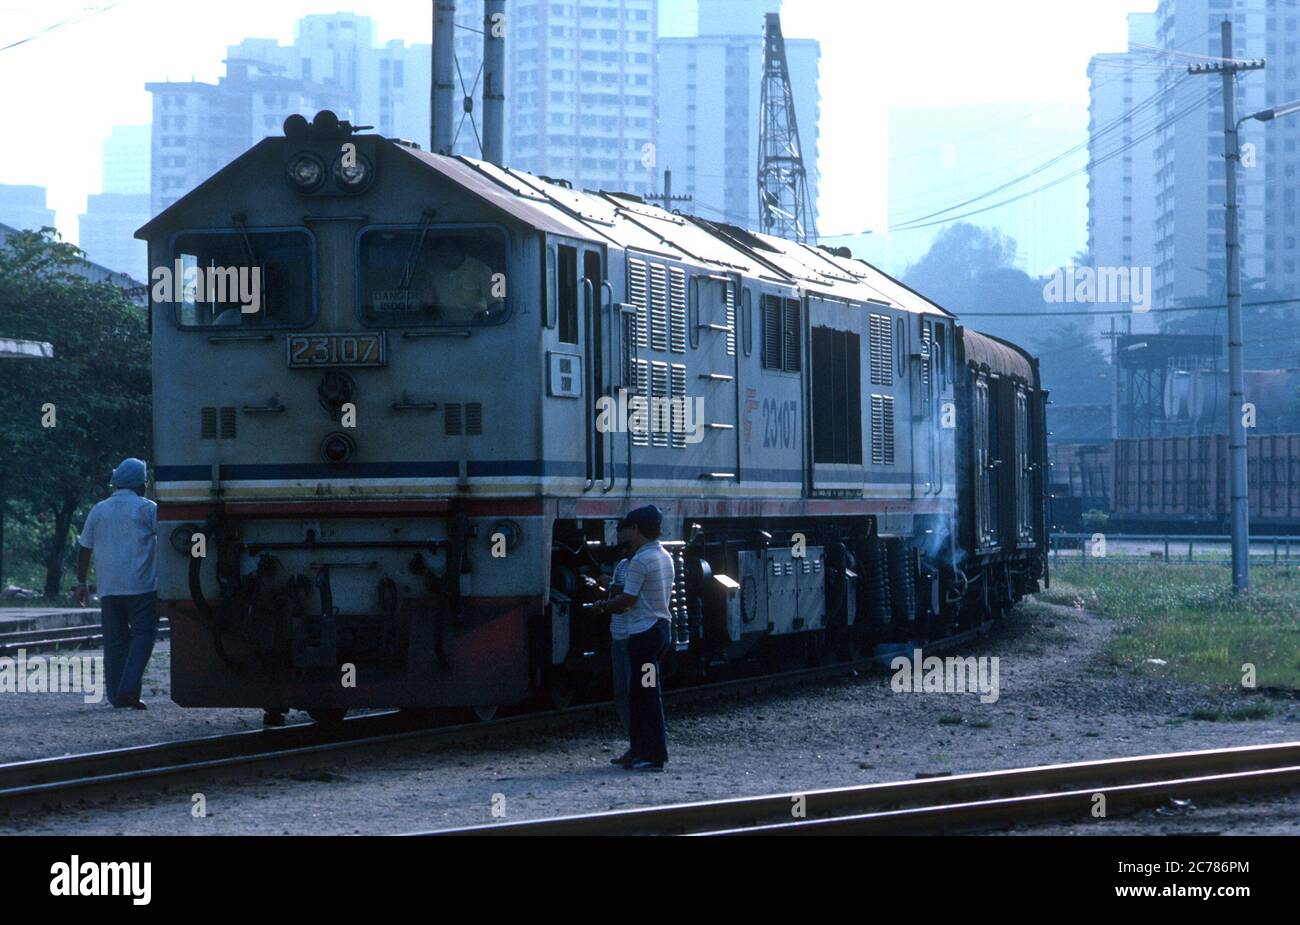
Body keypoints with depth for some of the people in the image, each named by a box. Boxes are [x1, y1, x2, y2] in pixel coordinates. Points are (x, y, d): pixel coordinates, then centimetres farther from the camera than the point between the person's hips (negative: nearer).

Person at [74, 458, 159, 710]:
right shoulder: (147, 509, -2)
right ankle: (129, 688, -16)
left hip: (108, 588, 4)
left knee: (115, 639, 9)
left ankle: (117, 695, 7)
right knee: (143, 635, -1)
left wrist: (81, 582, 20)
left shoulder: (98, 510, 11)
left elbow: (84, 549, 13)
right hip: (141, 586, -4)